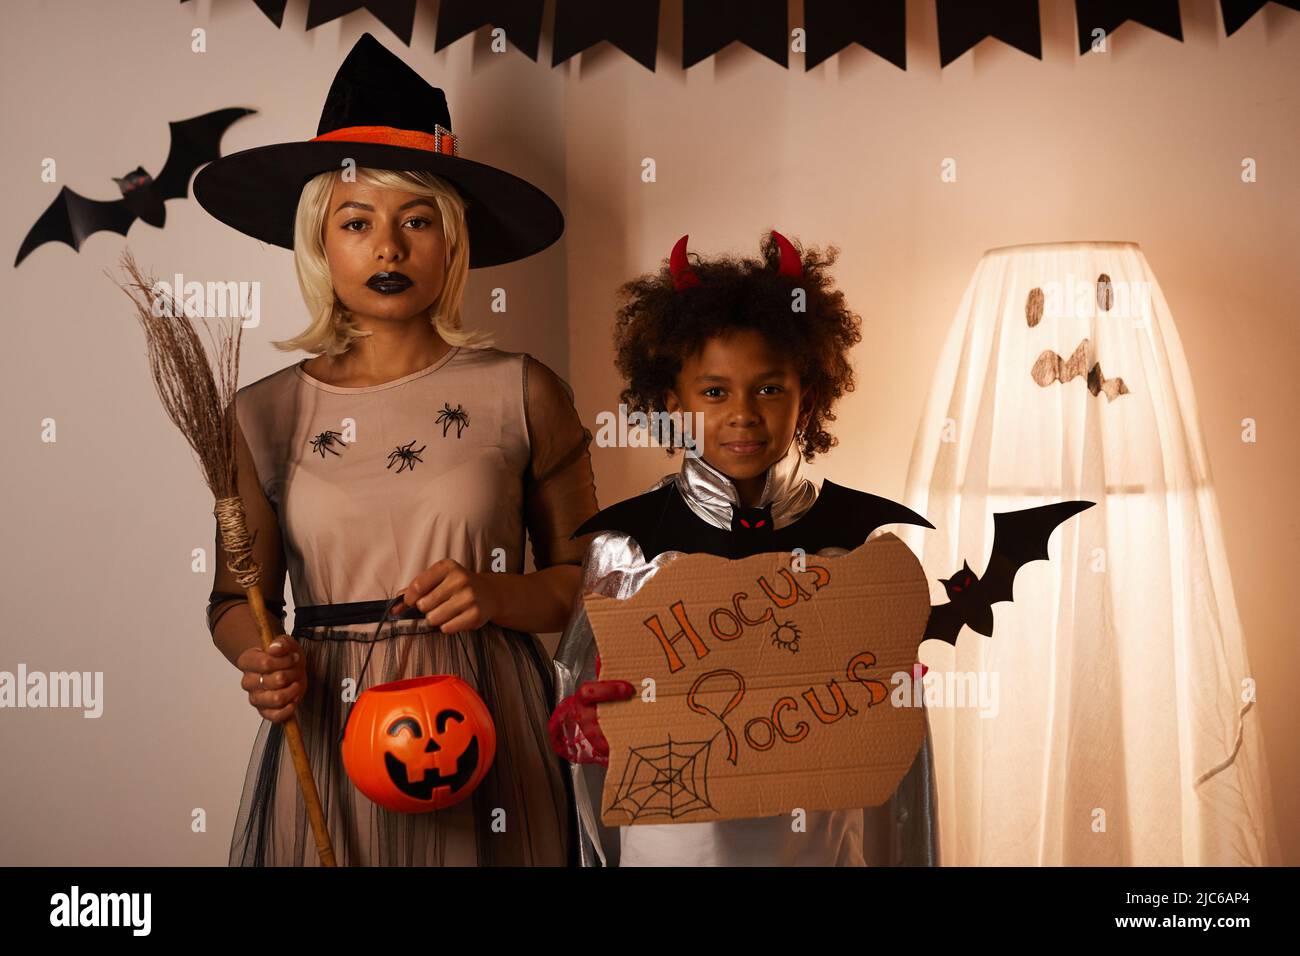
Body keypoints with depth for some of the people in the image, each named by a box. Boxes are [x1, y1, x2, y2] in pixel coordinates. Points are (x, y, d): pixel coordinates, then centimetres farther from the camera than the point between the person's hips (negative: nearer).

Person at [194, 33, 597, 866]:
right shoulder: (266, 414, 1)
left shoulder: (523, 393, -3)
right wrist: (263, 663, -11)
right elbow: (237, 597, 9)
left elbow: (584, 579, 3)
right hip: (328, 744, 1)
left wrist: (495, 595, -15)